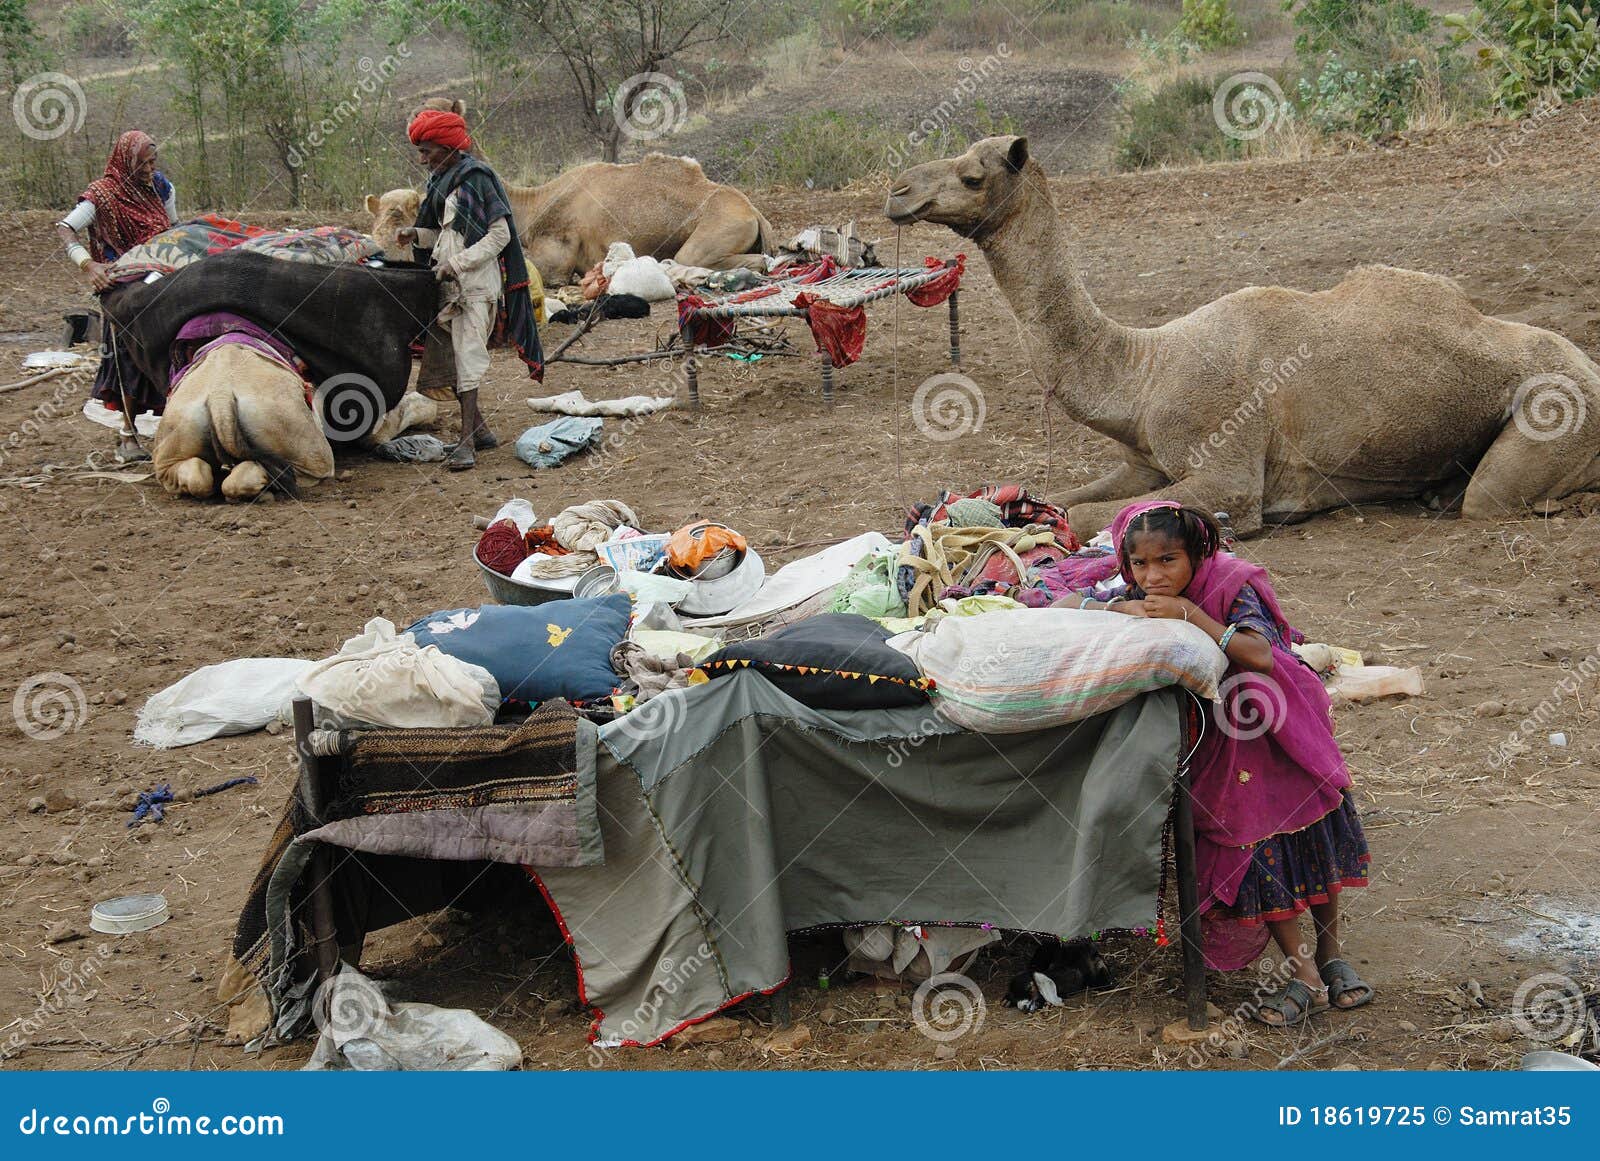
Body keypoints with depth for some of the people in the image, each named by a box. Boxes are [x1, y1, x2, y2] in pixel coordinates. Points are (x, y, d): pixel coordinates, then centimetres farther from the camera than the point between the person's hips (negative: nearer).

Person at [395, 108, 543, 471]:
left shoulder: (475, 179, -12)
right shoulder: (441, 180, 15)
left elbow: (499, 235, -14)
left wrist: (457, 263, -19)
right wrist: (418, 235, 4)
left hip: (476, 282, -9)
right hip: (451, 283, 9)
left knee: (468, 355, -14)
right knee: (450, 356, 9)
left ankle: (467, 442, -17)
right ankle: (479, 429, 19)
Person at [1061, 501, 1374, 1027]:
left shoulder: (1231, 588, -20)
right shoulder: (1136, 600, -9)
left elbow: (1260, 656, -34)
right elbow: (1063, 605, -9)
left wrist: (1191, 615, -38)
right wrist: (1116, 609, -27)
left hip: (1275, 729, -2)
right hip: (1217, 751, 2)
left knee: (1311, 842, 5)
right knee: (1249, 848, -7)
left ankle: (1332, 957, 24)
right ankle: (1305, 976, -1)